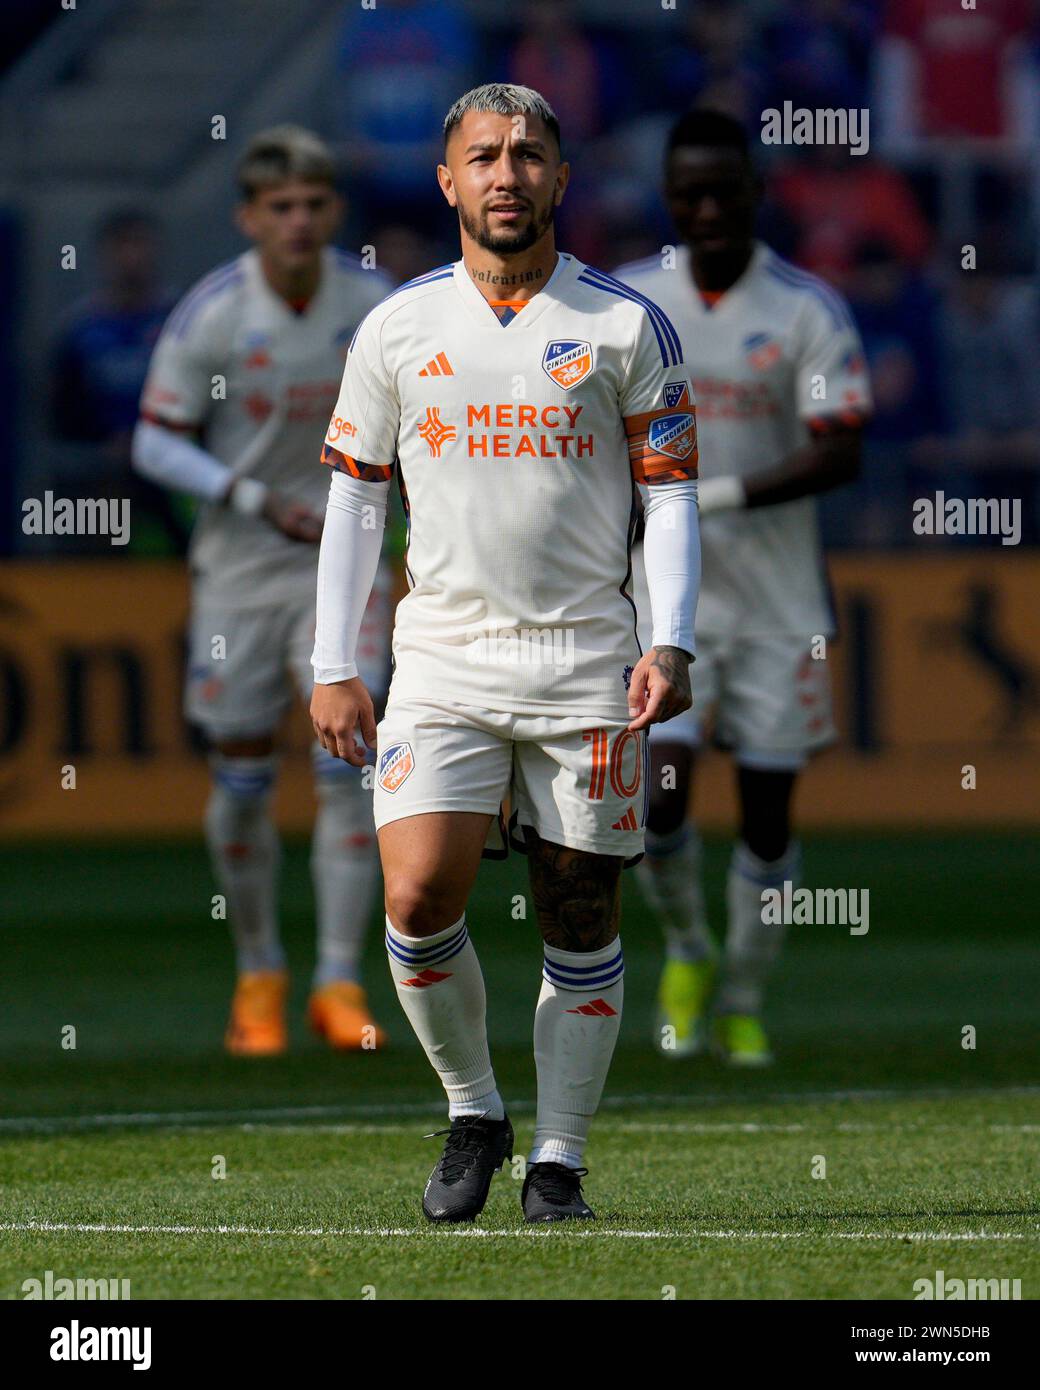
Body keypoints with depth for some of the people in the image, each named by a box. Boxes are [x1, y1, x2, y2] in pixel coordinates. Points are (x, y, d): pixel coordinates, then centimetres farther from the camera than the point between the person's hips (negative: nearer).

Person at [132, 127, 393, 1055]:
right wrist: (256, 499, -18)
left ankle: (339, 981, -7)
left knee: (350, 763, -11)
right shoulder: (210, 315, -12)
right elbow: (157, 444, -9)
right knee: (242, 783, 4)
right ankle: (259, 976, 24)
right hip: (240, 561, -1)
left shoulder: (375, 305, -4)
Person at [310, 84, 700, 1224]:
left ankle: (557, 1161, 10)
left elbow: (670, 491, 4)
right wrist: (333, 668, 5)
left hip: (587, 663, 0)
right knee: (418, 894, -14)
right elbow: (353, 495, 11)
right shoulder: (397, 328, 7)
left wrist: (670, 645, -8)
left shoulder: (626, 327, 3)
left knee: (580, 919, 1)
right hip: (443, 659, 0)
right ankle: (471, 1111, 7)